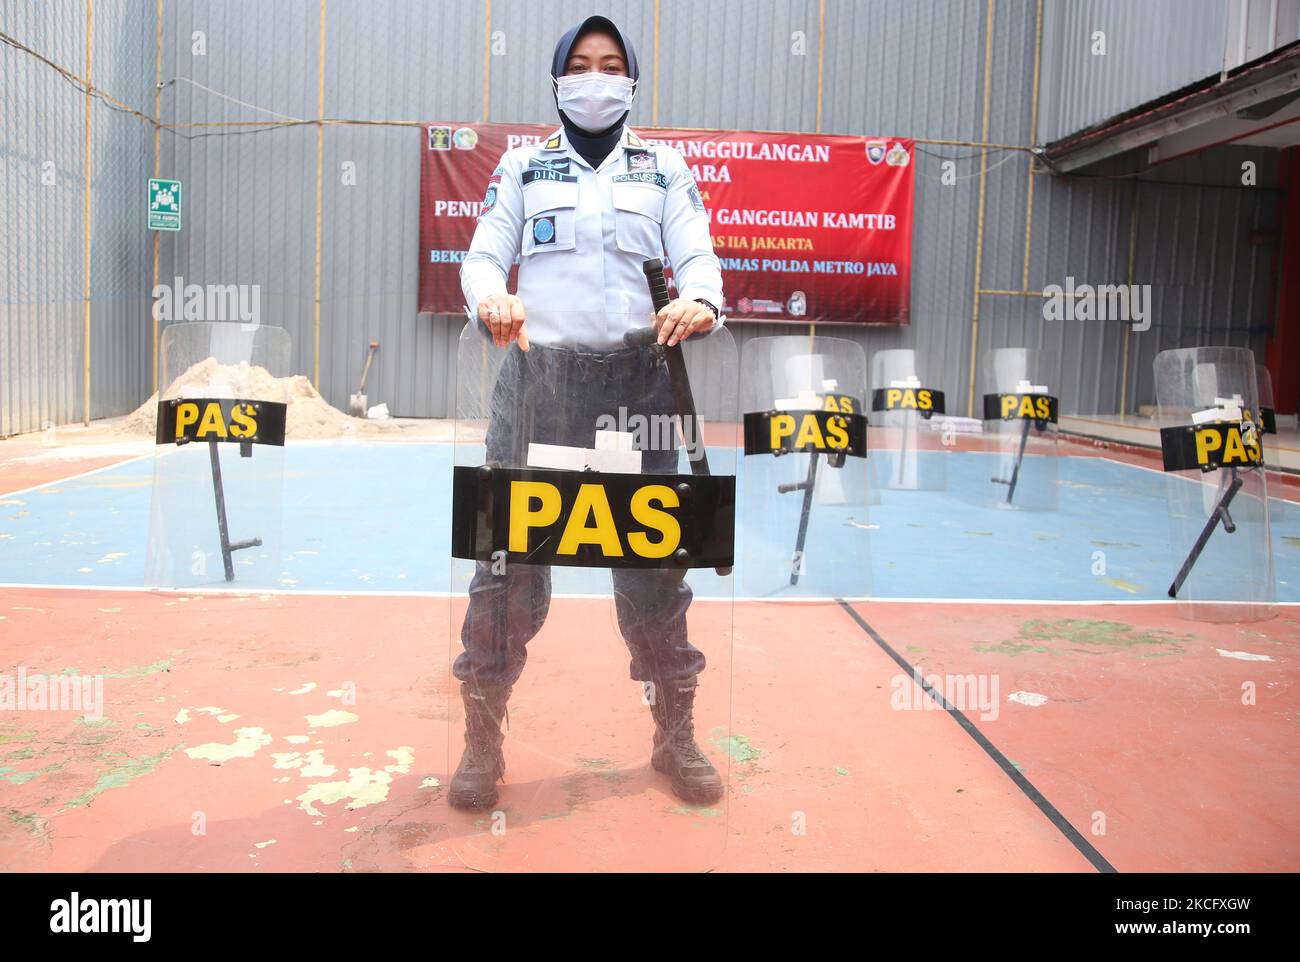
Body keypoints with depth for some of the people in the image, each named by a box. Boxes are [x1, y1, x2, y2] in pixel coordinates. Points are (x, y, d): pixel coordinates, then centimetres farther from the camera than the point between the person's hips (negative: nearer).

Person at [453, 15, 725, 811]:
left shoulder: (664, 169, 14)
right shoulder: (523, 166, 13)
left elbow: (697, 255, 3)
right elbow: (484, 255, 5)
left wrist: (699, 303, -21)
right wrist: (491, 297, -19)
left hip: (638, 381, 1)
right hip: (540, 378, 0)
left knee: (653, 560, 4)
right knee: (509, 559, -3)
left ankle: (676, 736, 20)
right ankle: (484, 739, 13)